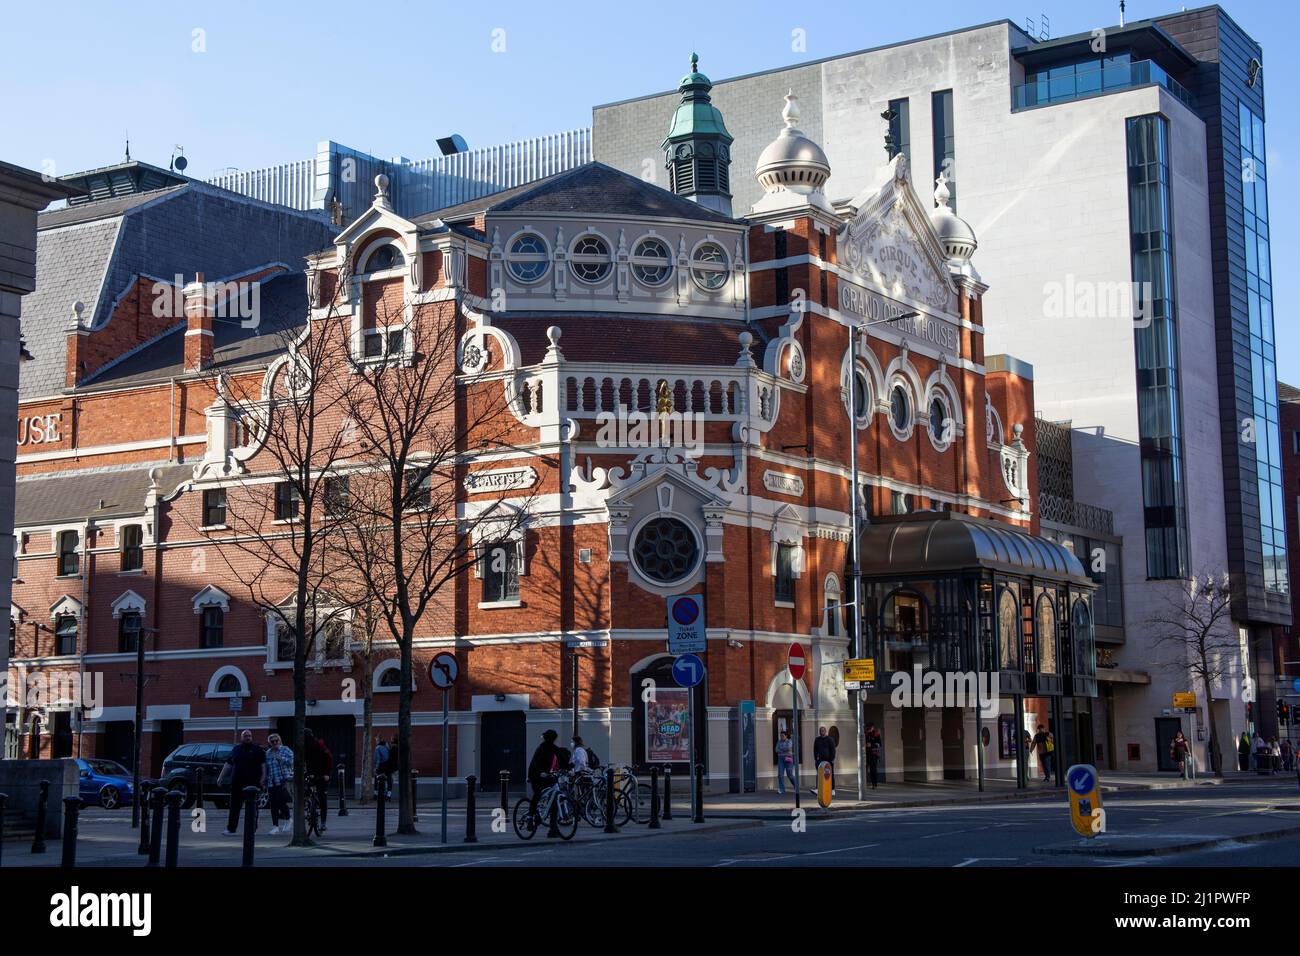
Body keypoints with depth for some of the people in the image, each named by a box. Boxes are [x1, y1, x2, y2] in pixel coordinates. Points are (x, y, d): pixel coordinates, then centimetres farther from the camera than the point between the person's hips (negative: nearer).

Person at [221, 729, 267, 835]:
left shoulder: (257, 749, 5)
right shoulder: (236, 749, 15)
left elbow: (263, 764, 0)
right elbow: (228, 764, 19)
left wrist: (263, 778, -10)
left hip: (252, 783, -3)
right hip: (237, 783, 3)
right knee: (234, 807, 1)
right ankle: (230, 829, 3)